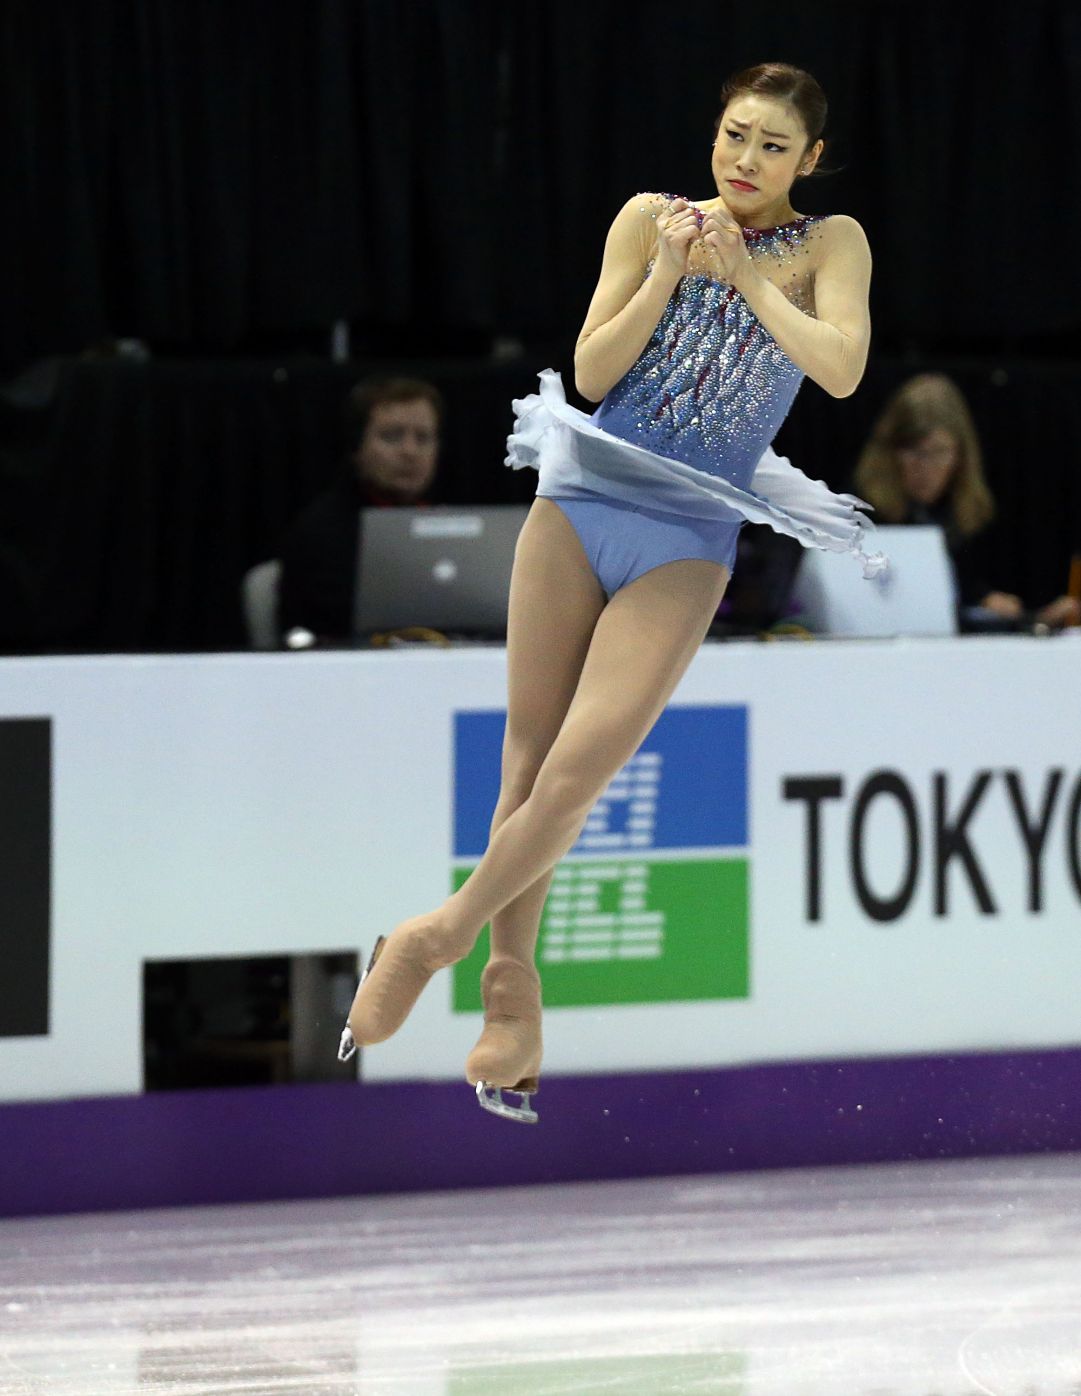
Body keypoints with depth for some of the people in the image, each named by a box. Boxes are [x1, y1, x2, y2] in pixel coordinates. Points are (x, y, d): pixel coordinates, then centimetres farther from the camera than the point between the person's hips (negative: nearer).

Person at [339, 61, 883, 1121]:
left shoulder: (829, 244, 0)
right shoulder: (651, 217, 3)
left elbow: (842, 369, -16)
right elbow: (592, 371, -1)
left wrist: (746, 275, -13)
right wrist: (671, 270, -12)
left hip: (687, 545, -2)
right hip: (582, 504, 2)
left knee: (581, 766, -12)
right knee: (528, 754, 3)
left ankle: (442, 935, 6)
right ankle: (510, 981, 16)